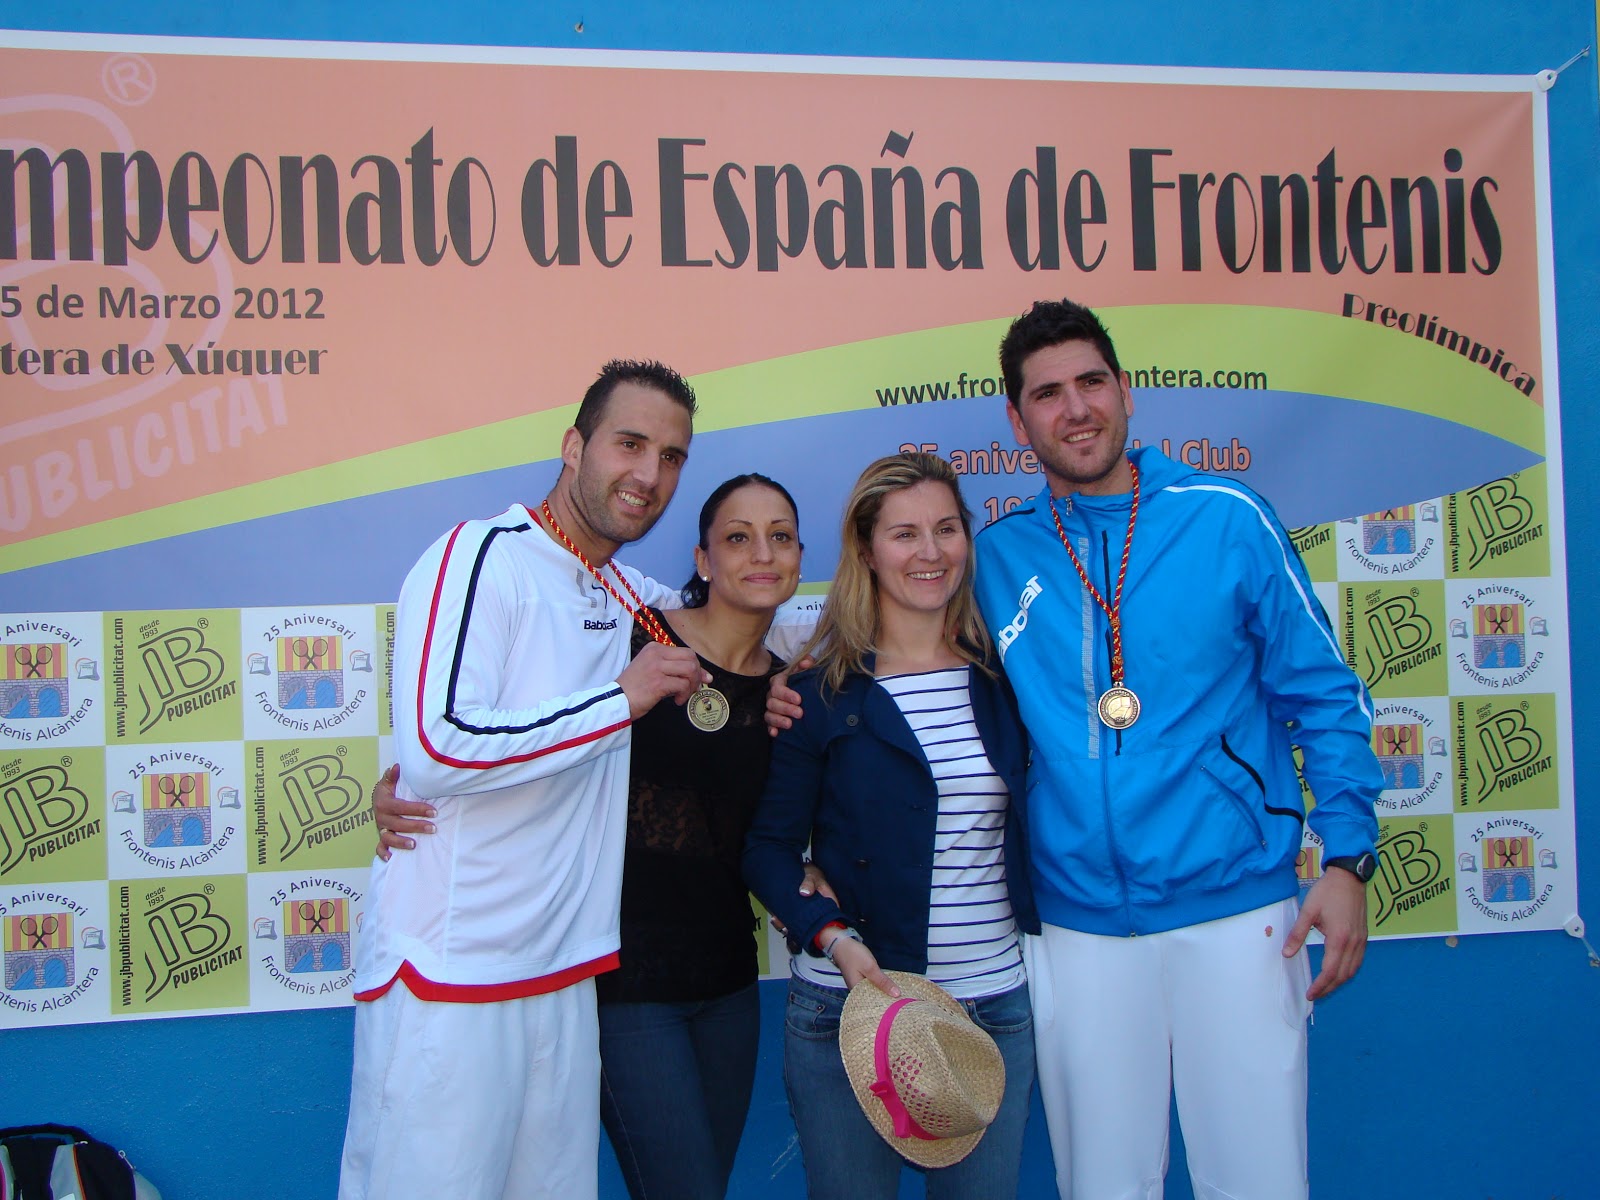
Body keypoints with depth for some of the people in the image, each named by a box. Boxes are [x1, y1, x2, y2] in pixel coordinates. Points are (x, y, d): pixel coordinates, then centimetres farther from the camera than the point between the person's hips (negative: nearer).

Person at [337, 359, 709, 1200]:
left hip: (562, 972, 7)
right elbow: (434, 748, -24)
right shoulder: (482, 556, -12)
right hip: (448, 971, -7)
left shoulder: (628, 595, 13)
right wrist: (621, 699, -16)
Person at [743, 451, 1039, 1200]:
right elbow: (769, 848, -2)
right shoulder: (822, 695, -4)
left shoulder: (1001, 682, 6)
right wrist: (831, 936, -16)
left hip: (995, 1008, 3)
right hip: (852, 1008, -3)